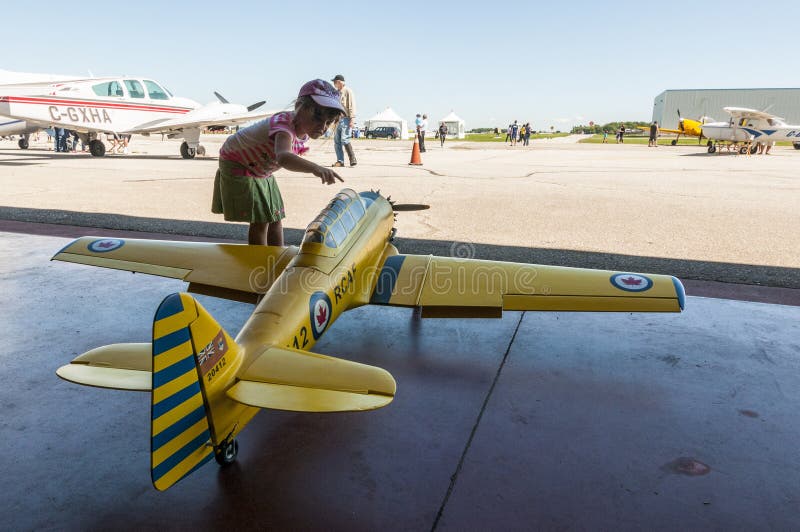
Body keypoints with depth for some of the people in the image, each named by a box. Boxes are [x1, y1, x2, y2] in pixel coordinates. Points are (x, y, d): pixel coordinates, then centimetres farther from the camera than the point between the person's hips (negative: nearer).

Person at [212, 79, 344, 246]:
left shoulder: (305, 129, -12)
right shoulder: (285, 124, -39)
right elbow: (283, 157, -63)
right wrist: (315, 168, -77)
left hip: (262, 170, 8)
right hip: (238, 164, -8)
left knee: (275, 219, 9)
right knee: (259, 221, -12)